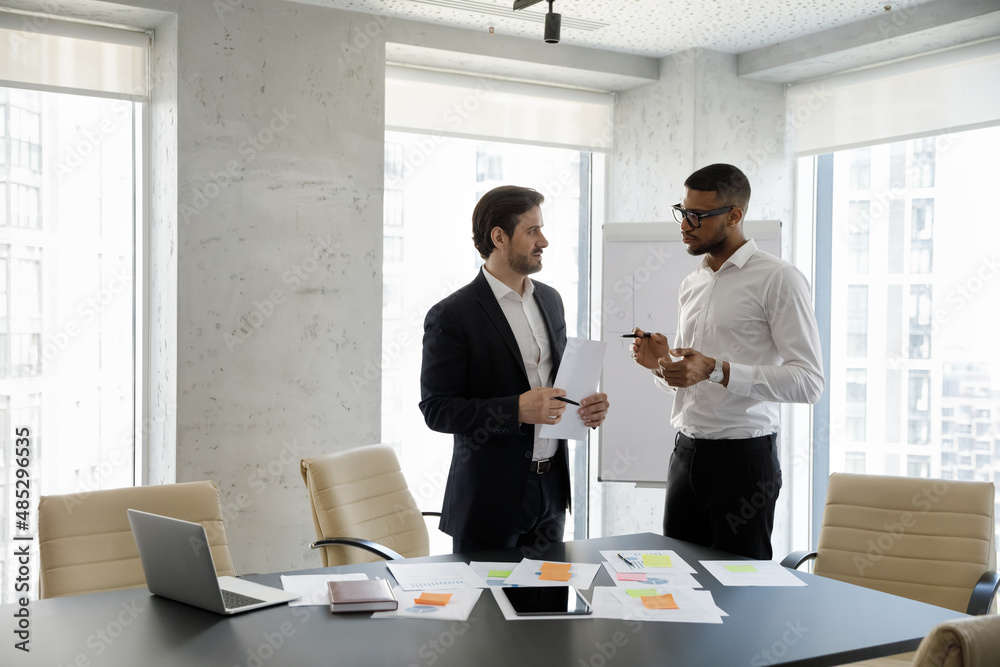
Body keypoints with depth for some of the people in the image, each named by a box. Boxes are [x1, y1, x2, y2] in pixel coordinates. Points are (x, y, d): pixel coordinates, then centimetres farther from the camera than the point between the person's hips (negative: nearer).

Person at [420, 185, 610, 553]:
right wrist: (516, 410, -25)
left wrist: (585, 406, -2)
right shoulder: (451, 316, -12)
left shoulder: (550, 299, 10)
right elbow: (436, 409, -15)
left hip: (551, 489, 6)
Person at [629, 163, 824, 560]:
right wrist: (661, 363, 0)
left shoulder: (778, 280, -8)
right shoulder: (691, 285, 15)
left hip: (743, 453, -6)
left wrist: (717, 371, -23)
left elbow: (809, 381, -16)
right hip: (686, 451, 6)